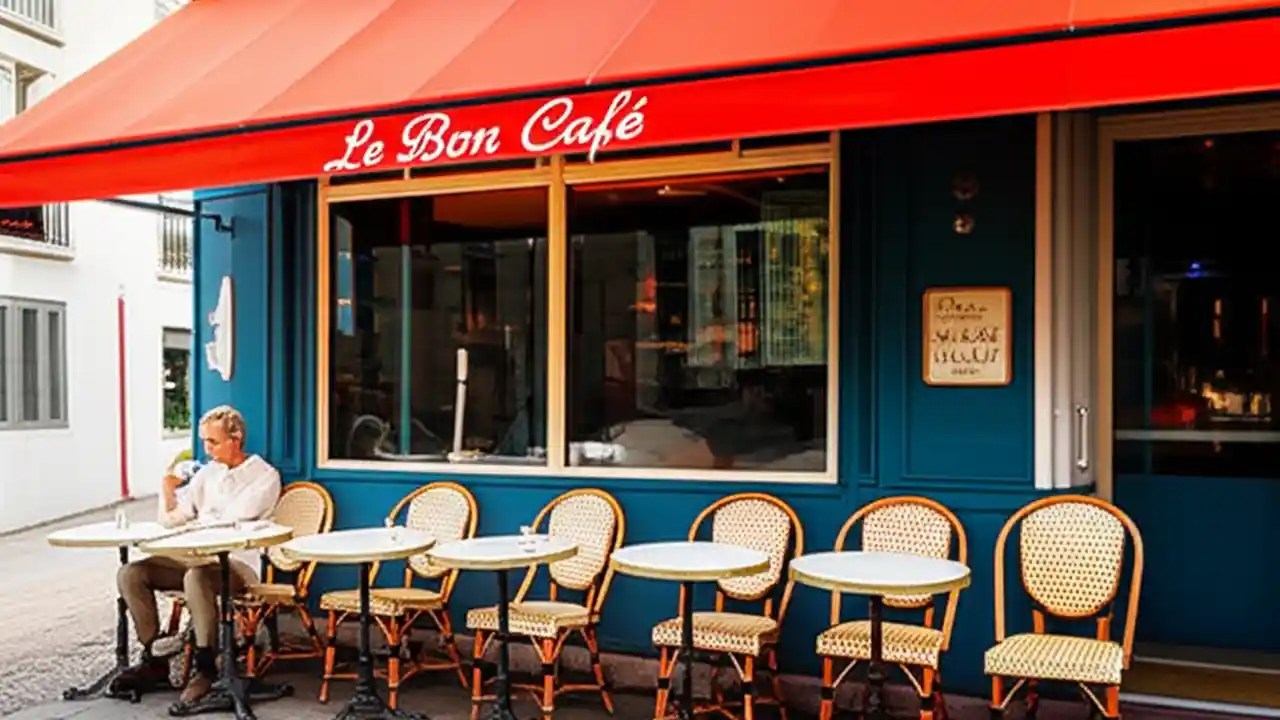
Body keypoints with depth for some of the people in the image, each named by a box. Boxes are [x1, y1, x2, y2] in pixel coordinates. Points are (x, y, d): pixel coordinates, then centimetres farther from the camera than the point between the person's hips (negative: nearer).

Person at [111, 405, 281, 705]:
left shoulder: (265, 476, -4)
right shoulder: (207, 472, 17)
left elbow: (229, 525, -13)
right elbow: (170, 519, 14)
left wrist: (192, 525, 2)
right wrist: (169, 490, -5)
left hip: (240, 564, -7)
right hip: (198, 558, 7)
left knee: (197, 577, -37)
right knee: (131, 573, -10)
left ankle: (206, 666, -26)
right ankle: (153, 660, -4)